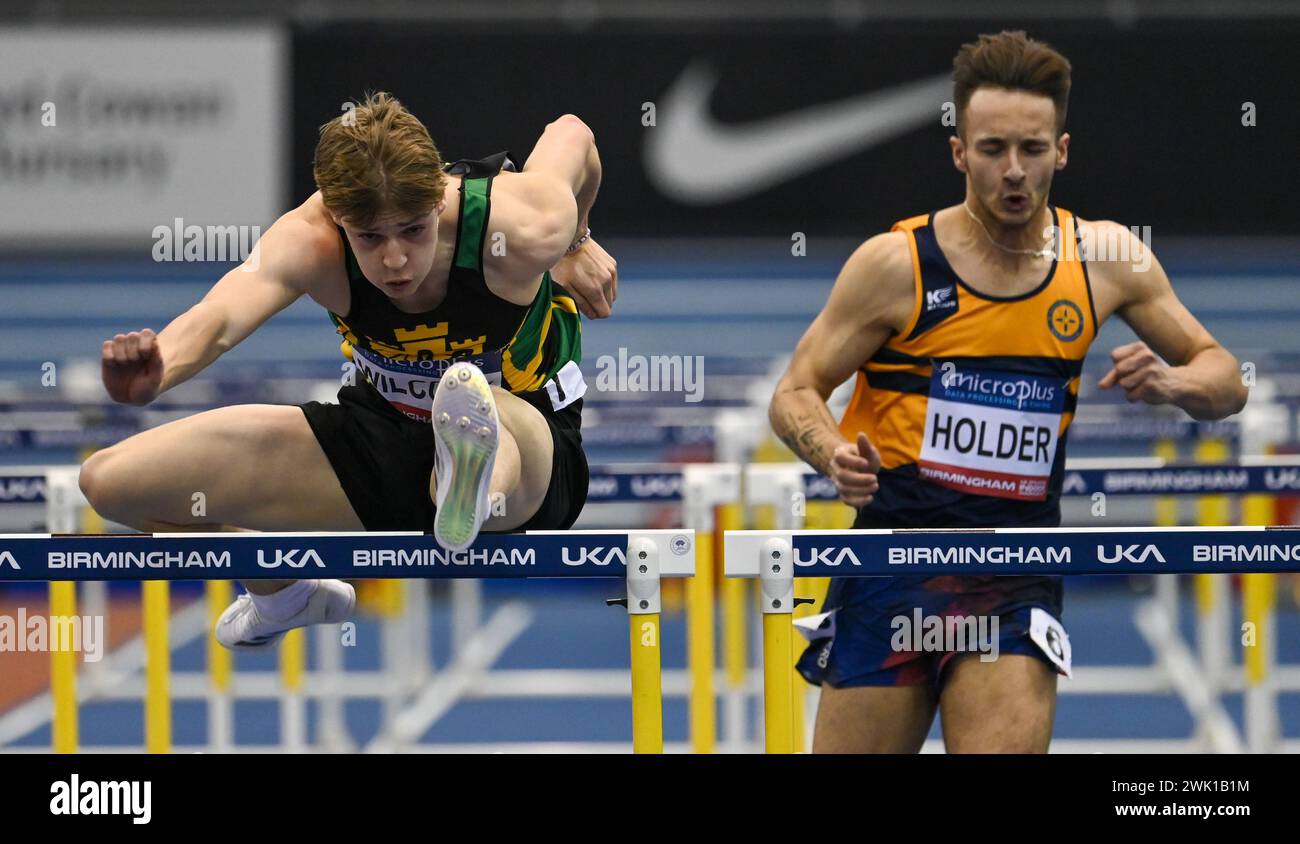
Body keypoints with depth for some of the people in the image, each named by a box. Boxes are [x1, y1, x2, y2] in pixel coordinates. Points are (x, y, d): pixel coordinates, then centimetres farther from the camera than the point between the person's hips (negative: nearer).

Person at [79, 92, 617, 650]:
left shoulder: (520, 230, -27)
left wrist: (576, 245, 16)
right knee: (111, 481, -6)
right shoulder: (310, 241, -26)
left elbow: (571, 134, -3)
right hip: (379, 436, 3)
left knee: (491, 413, -44)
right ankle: (284, 595, 18)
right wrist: (157, 372, -70)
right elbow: (222, 315, -47)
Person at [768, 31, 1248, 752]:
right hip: (894, 554, -2)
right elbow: (794, 394, 0)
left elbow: (1225, 380, 12)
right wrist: (835, 456, -22)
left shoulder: (1106, 259, 4)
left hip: (1017, 581, 2)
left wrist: (1170, 383, -11)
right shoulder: (896, 263, -5)